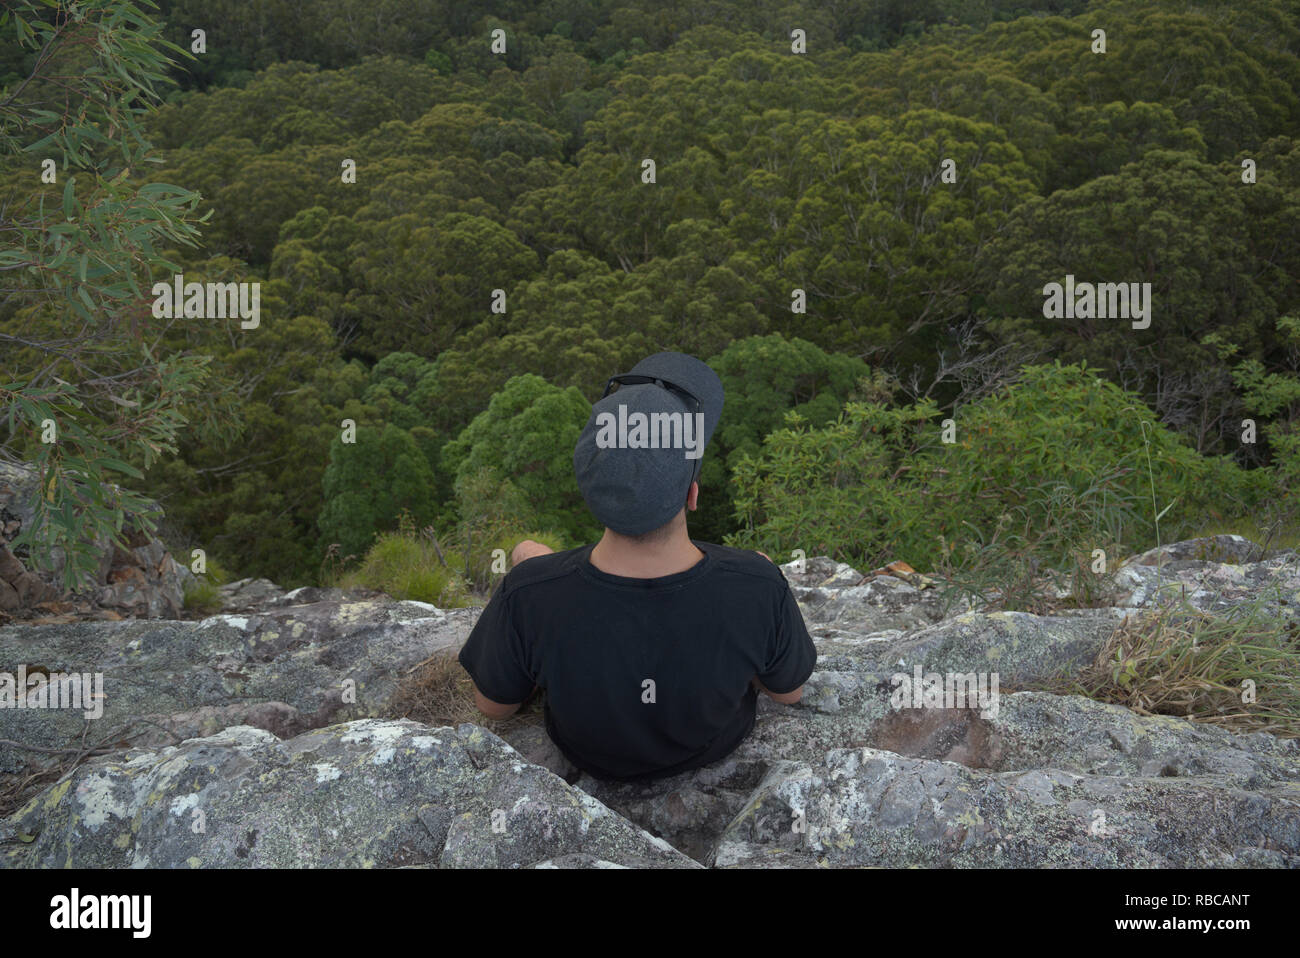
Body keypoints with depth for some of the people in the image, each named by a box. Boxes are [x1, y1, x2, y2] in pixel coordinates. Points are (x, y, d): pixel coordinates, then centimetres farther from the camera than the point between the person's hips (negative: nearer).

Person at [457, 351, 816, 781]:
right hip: (714, 739, 0)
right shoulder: (758, 587, -38)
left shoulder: (529, 595, -38)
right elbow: (788, 690, -15)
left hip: (588, 747, 0)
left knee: (526, 552, 21)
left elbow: (493, 704, -16)